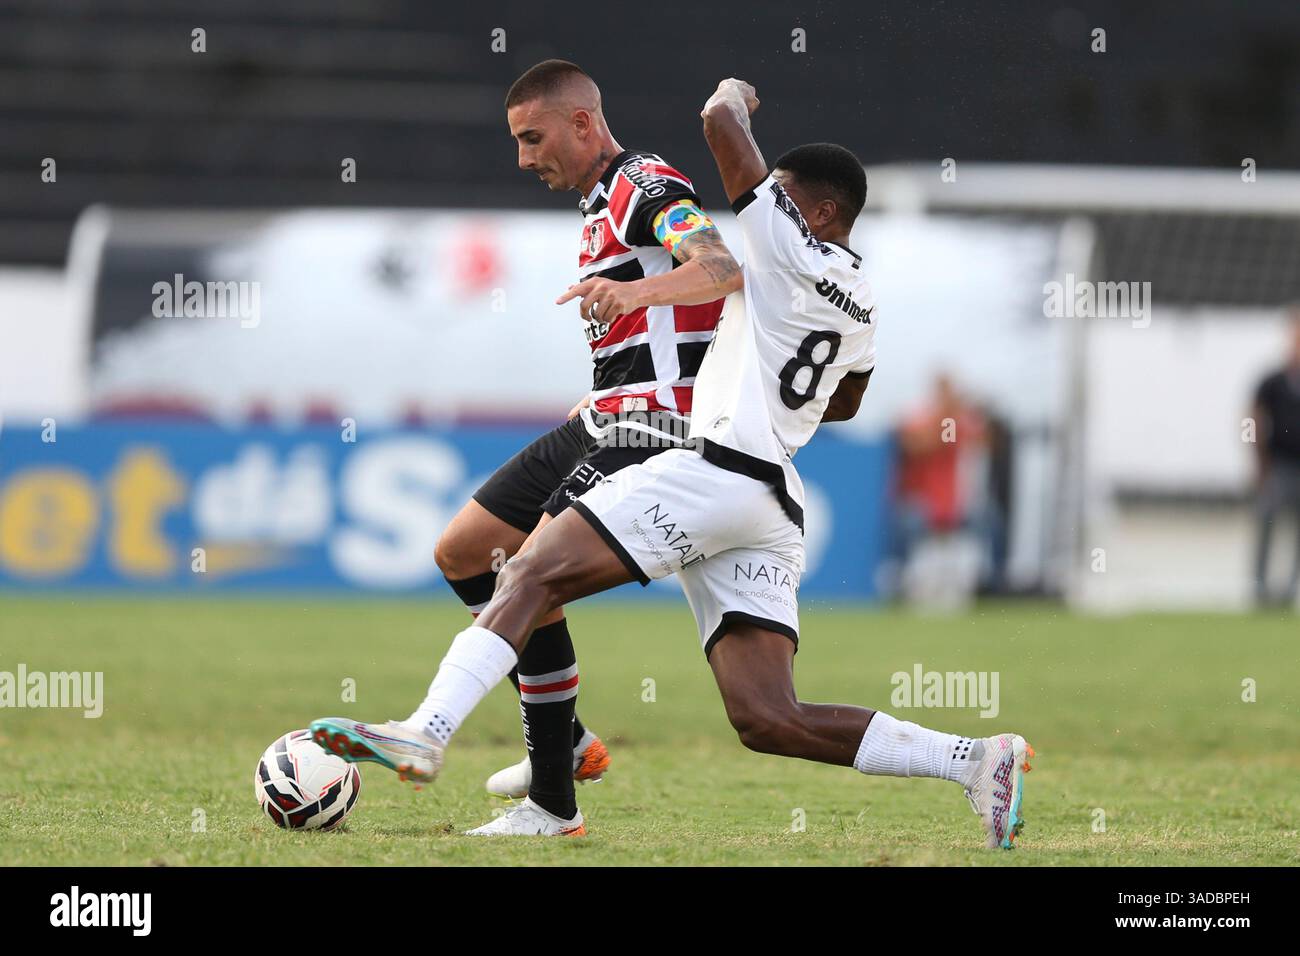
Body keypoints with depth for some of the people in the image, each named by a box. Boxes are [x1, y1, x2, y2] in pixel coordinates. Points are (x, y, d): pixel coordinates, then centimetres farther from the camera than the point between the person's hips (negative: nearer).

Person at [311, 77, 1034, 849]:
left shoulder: (789, 250, -1)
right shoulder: (861, 308, 23)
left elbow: (722, 123, -1)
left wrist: (734, 94, 20)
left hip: (717, 473, -8)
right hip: (776, 504, 8)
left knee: (533, 576, -11)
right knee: (767, 720, 1)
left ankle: (426, 733, -27)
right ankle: (976, 761, -5)